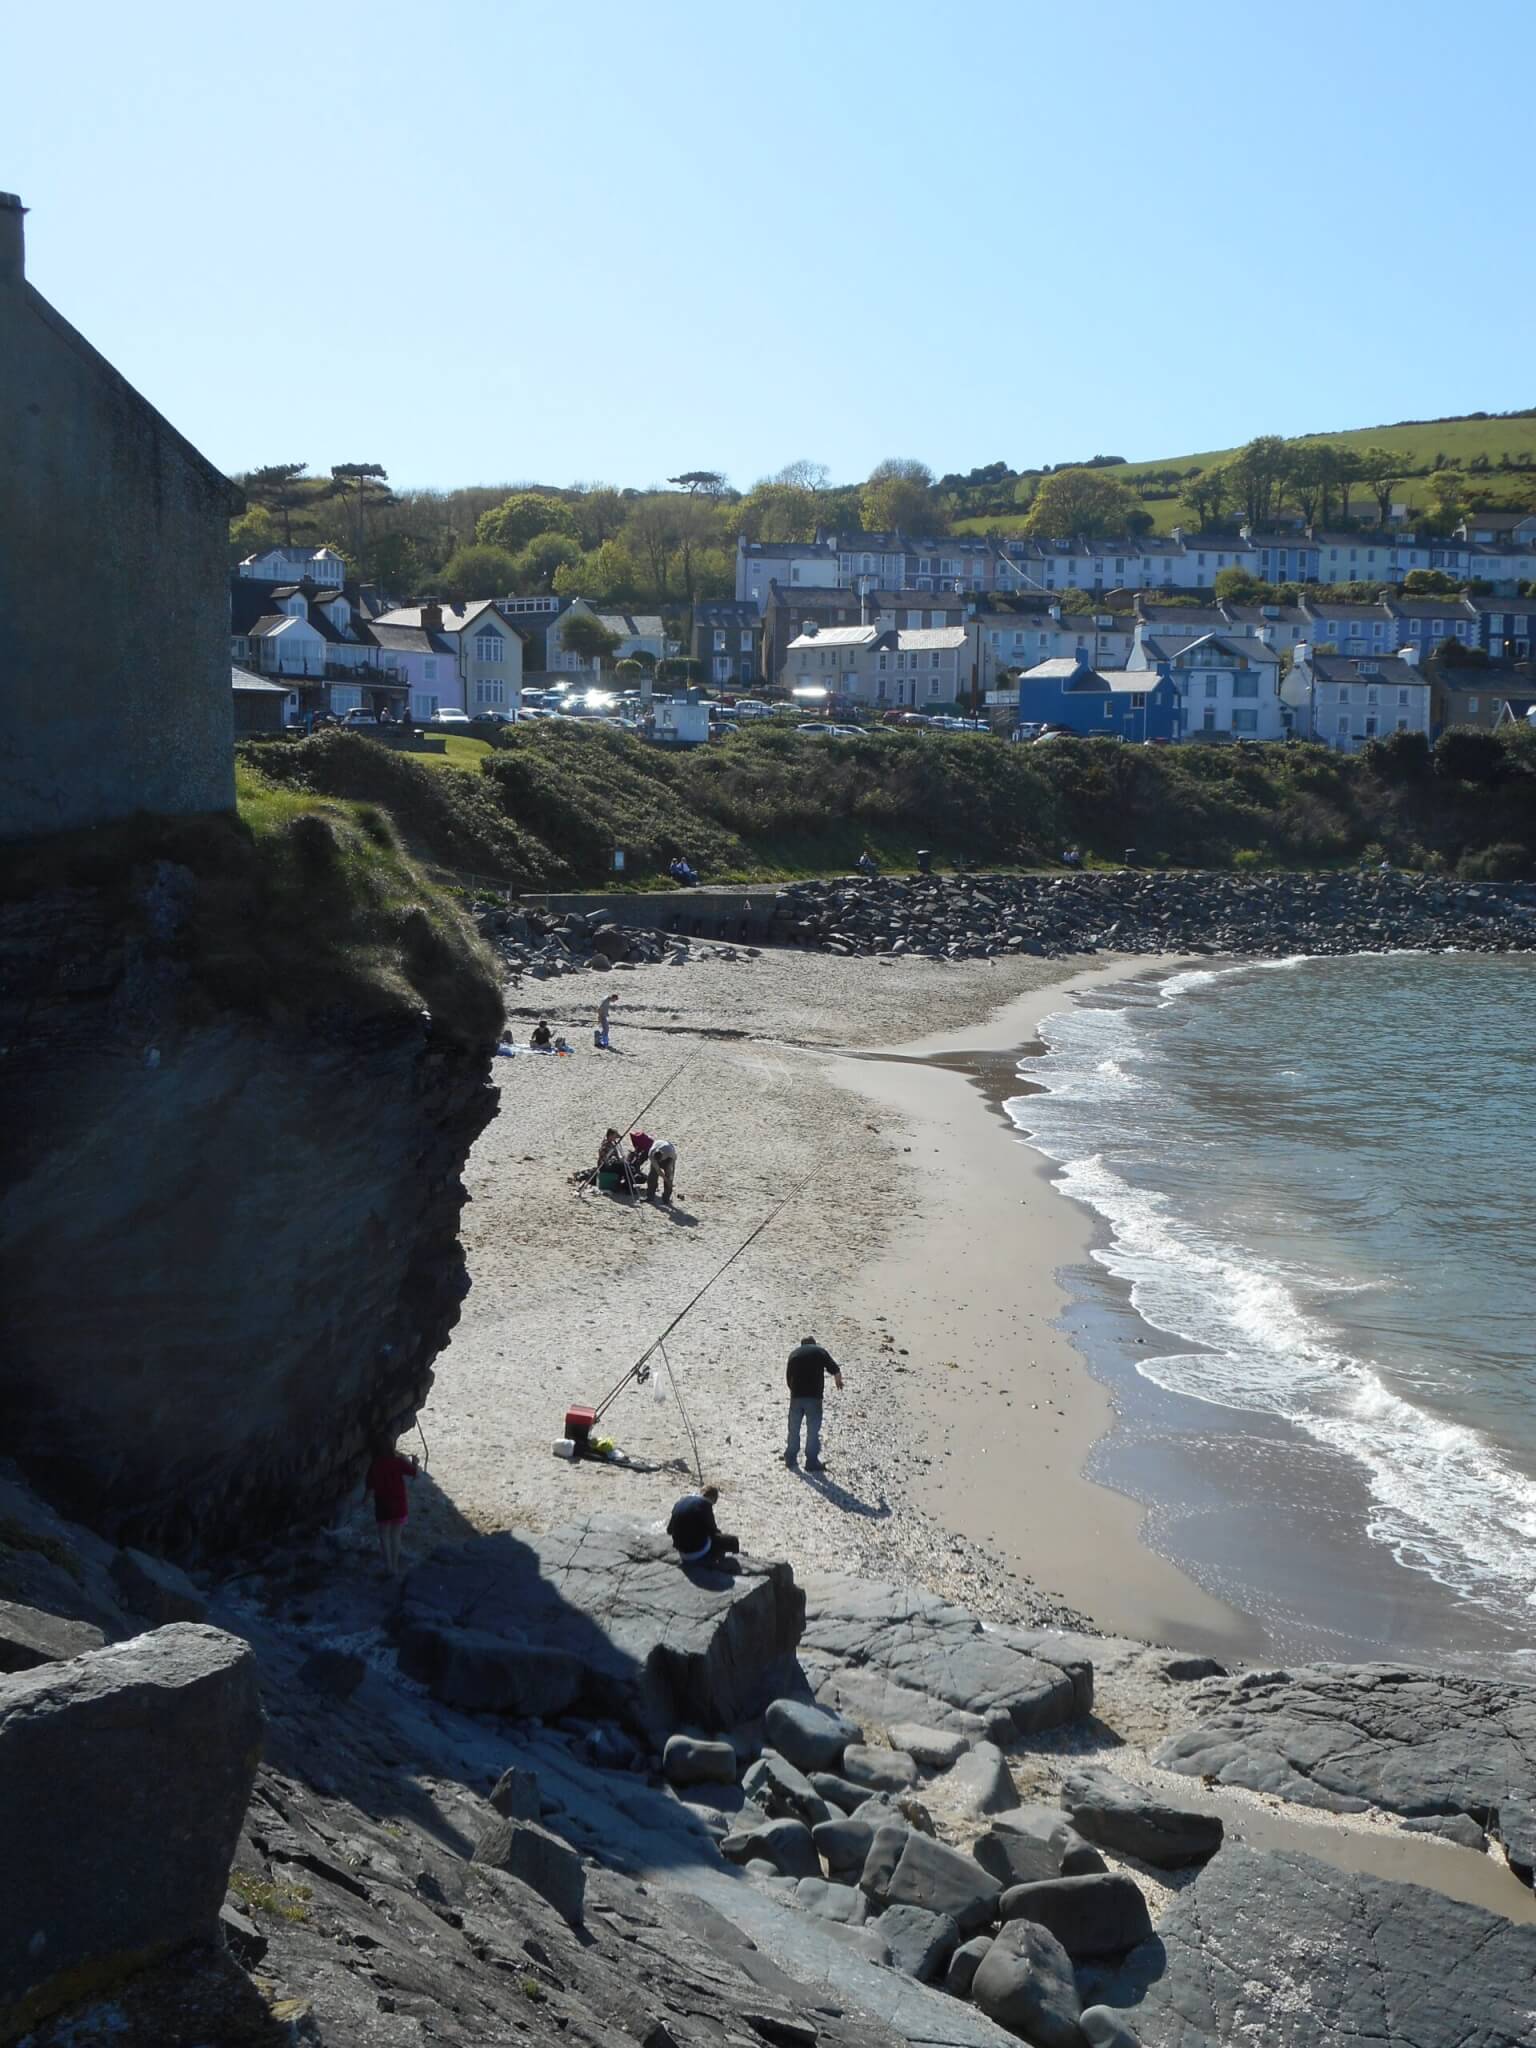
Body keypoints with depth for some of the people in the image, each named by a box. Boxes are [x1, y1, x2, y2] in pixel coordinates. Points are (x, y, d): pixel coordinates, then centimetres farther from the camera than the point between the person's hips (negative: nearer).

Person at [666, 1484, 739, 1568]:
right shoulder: (705, 1503, -14)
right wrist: (717, 1529, 14)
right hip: (697, 1551, -8)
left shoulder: (682, 1501, 7)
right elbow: (712, 1531, -9)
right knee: (734, 1542, 3)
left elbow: (669, 1530, 13)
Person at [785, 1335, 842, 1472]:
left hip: (796, 1395, 3)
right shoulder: (820, 1352, 6)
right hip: (814, 1396, -3)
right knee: (813, 1429, 2)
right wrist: (838, 1383, 18)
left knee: (794, 1429, 15)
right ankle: (812, 1461, 1)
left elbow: (788, 1376, 14)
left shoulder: (794, 1353, 14)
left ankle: (790, 1457, 22)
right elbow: (836, 1371, -1)